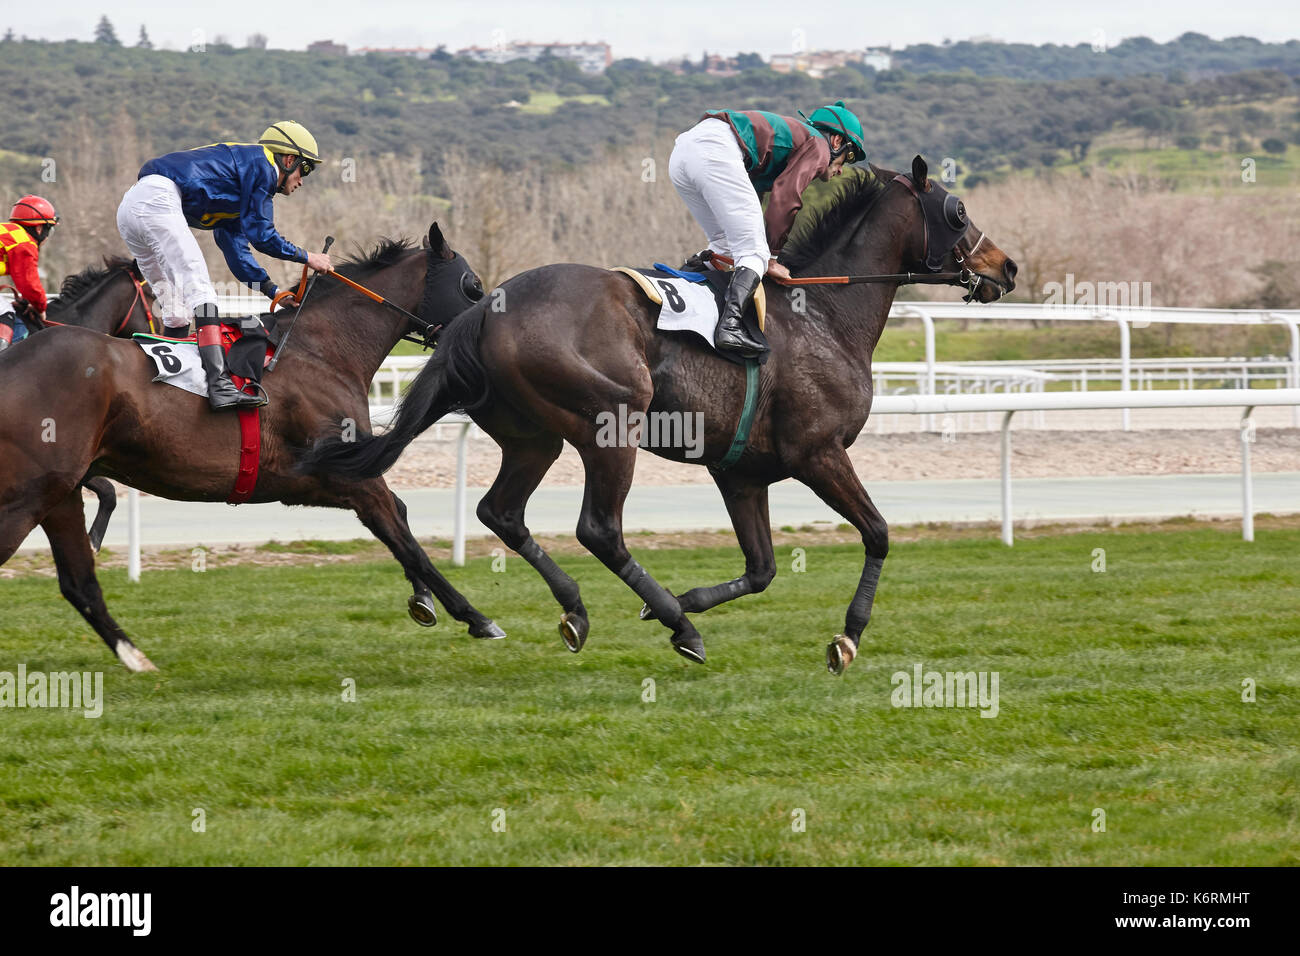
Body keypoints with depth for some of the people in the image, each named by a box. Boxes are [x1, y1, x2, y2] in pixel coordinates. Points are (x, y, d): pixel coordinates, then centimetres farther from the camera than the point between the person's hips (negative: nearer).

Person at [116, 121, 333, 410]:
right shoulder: (262, 164, 4)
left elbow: (235, 248, 31)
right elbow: (261, 235, -2)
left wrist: (272, 290, 25)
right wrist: (306, 257, 10)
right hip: (158, 199, -10)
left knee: (174, 301, 16)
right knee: (198, 286, -18)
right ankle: (219, 385, -30)